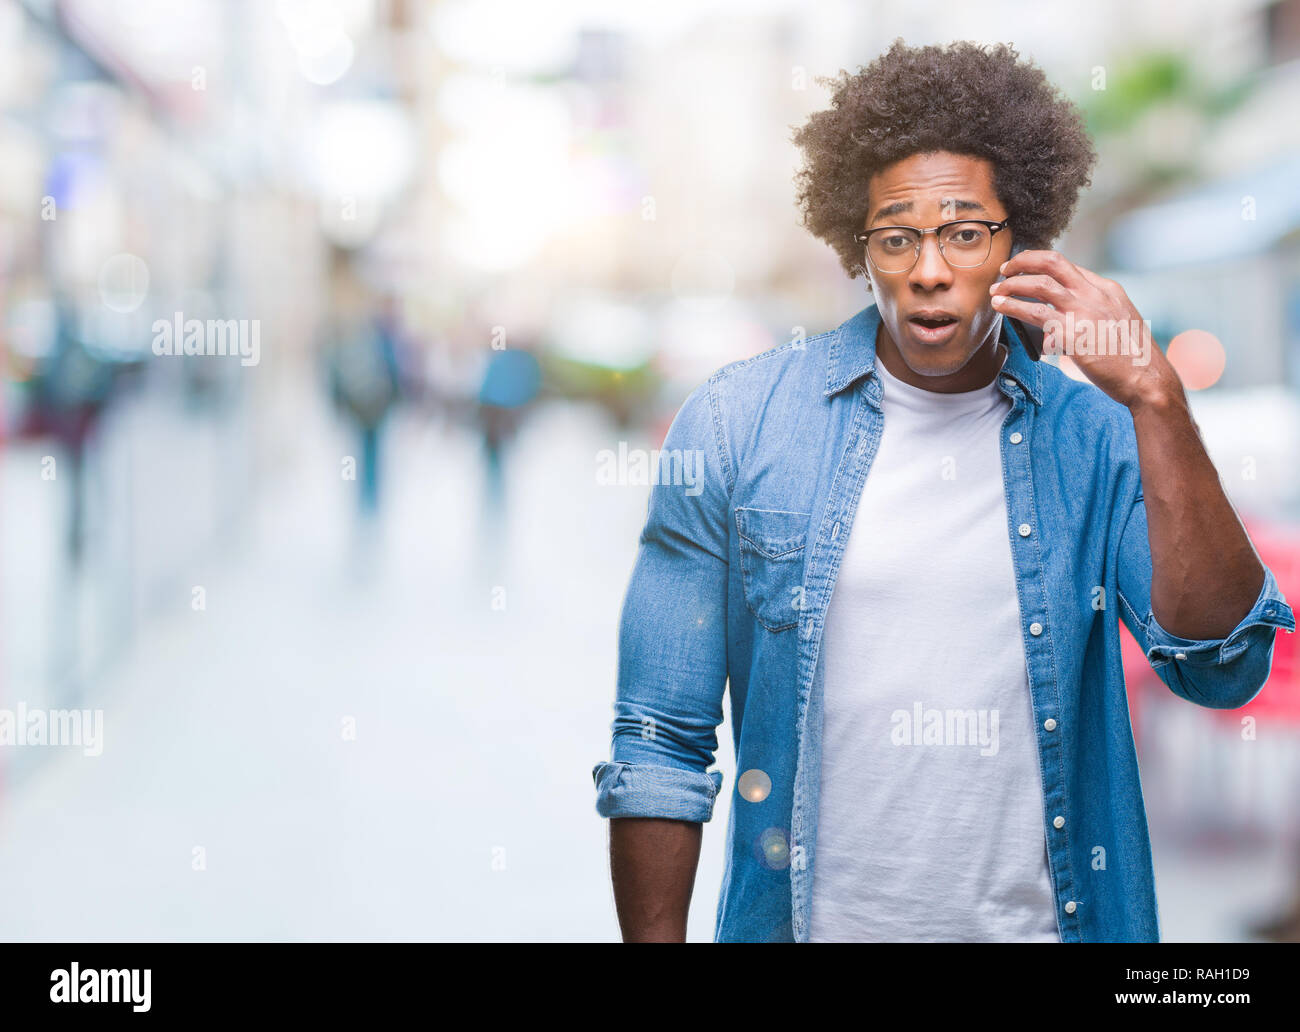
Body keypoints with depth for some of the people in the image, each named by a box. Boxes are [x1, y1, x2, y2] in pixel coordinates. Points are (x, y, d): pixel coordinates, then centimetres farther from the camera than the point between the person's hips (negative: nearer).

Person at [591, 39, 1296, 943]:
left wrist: (1157, 400, -20)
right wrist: (655, 939, -6)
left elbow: (1222, 671, -16)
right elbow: (659, 745, -2)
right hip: (810, 919, -1)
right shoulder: (735, 423, -5)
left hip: (1044, 916, 1)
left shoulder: (1098, 435, -3)